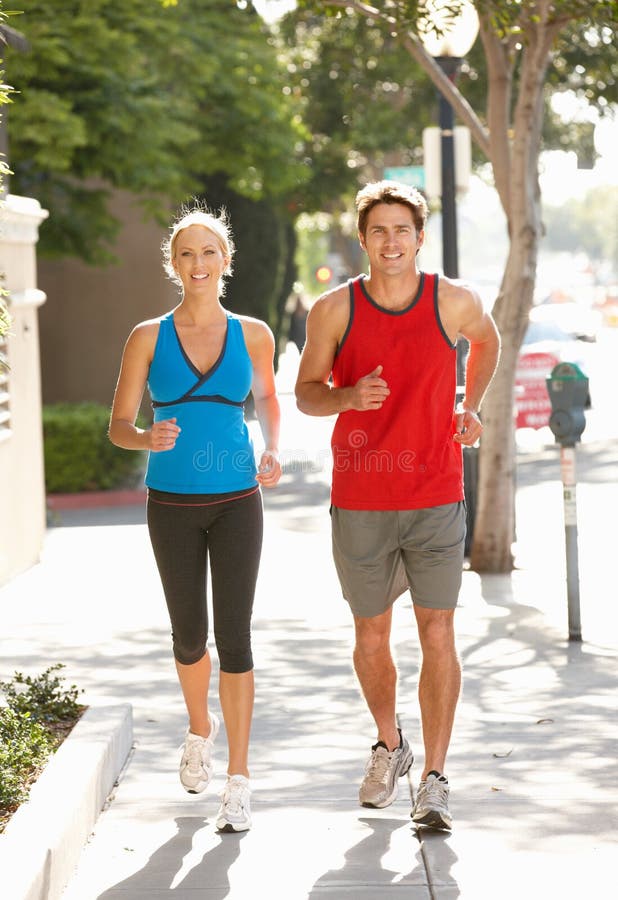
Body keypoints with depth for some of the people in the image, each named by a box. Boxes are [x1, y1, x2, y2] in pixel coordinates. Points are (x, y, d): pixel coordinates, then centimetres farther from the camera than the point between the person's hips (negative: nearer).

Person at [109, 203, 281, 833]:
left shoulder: (253, 335, 2)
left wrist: (272, 452, 2)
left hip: (236, 501, 0)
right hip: (172, 504, 0)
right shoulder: (148, 337, -2)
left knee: (233, 635, -7)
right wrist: (147, 439, -23)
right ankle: (200, 727, 41)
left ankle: (239, 779, -1)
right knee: (190, 635, 10)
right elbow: (118, 426, 0)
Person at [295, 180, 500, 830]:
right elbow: (305, 392, 5)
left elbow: (487, 341, 22)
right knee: (371, 637, 12)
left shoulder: (455, 302, -2)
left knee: (437, 636, -5)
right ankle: (389, 746, 36)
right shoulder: (334, 309, -4)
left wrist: (471, 408, 11)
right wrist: (348, 397, -16)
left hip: (436, 498, -1)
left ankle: (433, 781, 1)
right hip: (360, 502, 1)